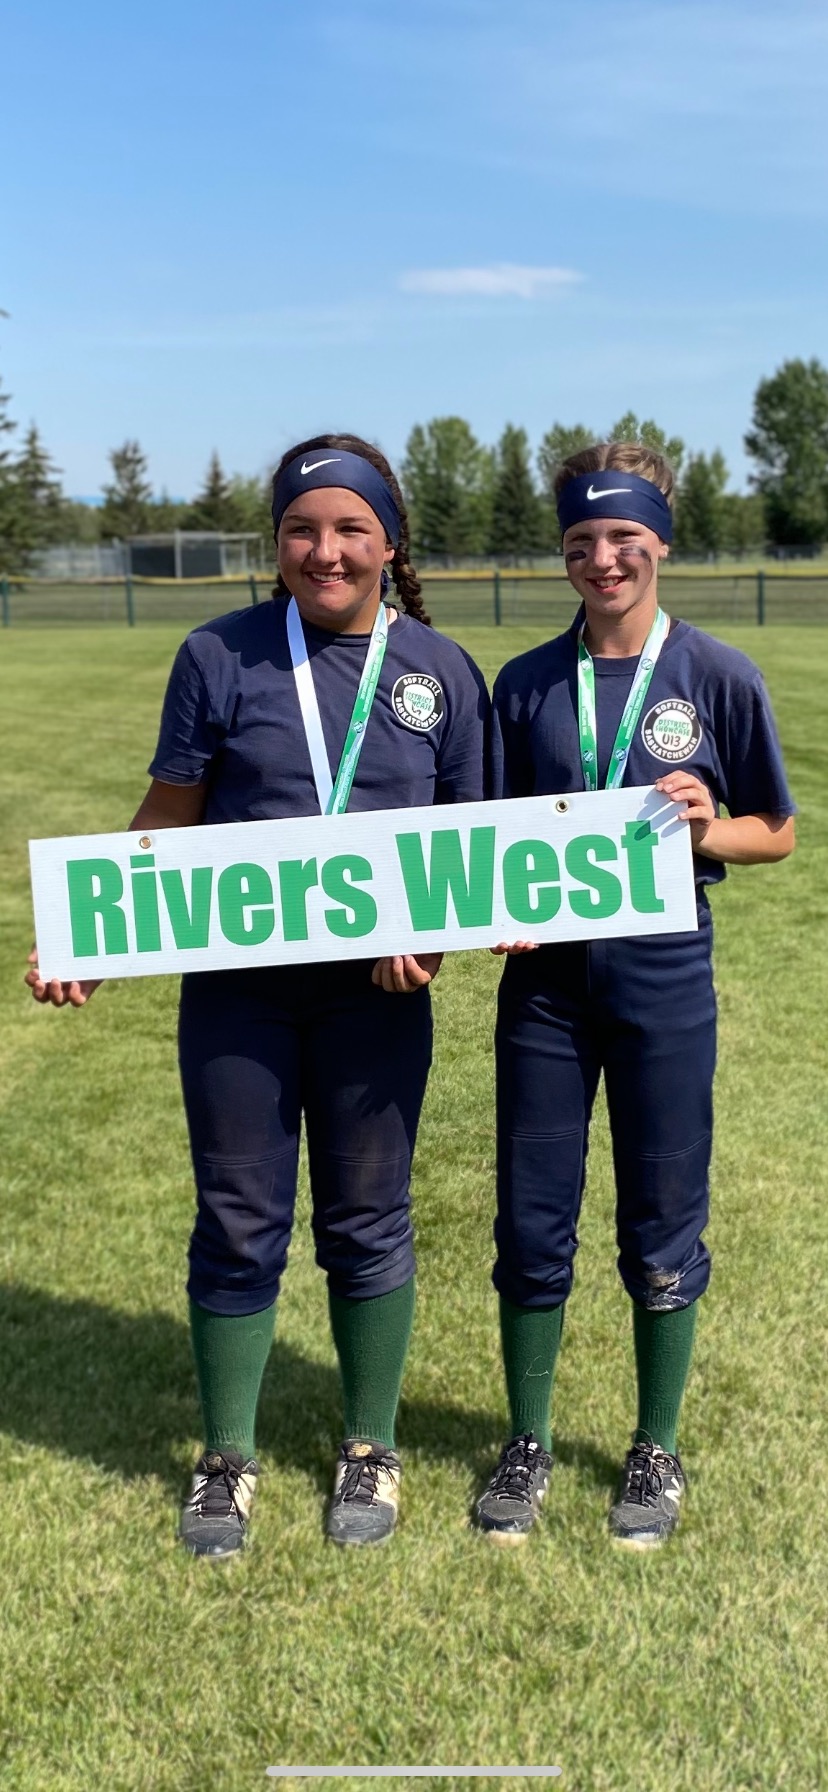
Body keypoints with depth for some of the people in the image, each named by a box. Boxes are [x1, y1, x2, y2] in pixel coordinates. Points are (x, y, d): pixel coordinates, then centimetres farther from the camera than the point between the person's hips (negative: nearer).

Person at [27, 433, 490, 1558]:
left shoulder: (440, 670, 3)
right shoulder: (220, 656, -1)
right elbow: (168, 821, 2)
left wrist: (432, 933, -11)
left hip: (377, 994, 1)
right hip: (238, 989, 0)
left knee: (368, 1222, 12)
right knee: (239, 1225, 8)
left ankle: (370, 1453, 31)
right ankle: (227, 1459, 28)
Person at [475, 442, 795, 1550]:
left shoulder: (718, 679, -2)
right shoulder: (527, 685, 4)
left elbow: (777, 833, 4)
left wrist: (707, 832, -17)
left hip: (666, 970, -2)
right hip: (547, 973, 2)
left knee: (663, 1225, 9)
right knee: (532, 1222, 8)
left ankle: (657, 1454, 29)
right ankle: (527, 1446, 28)